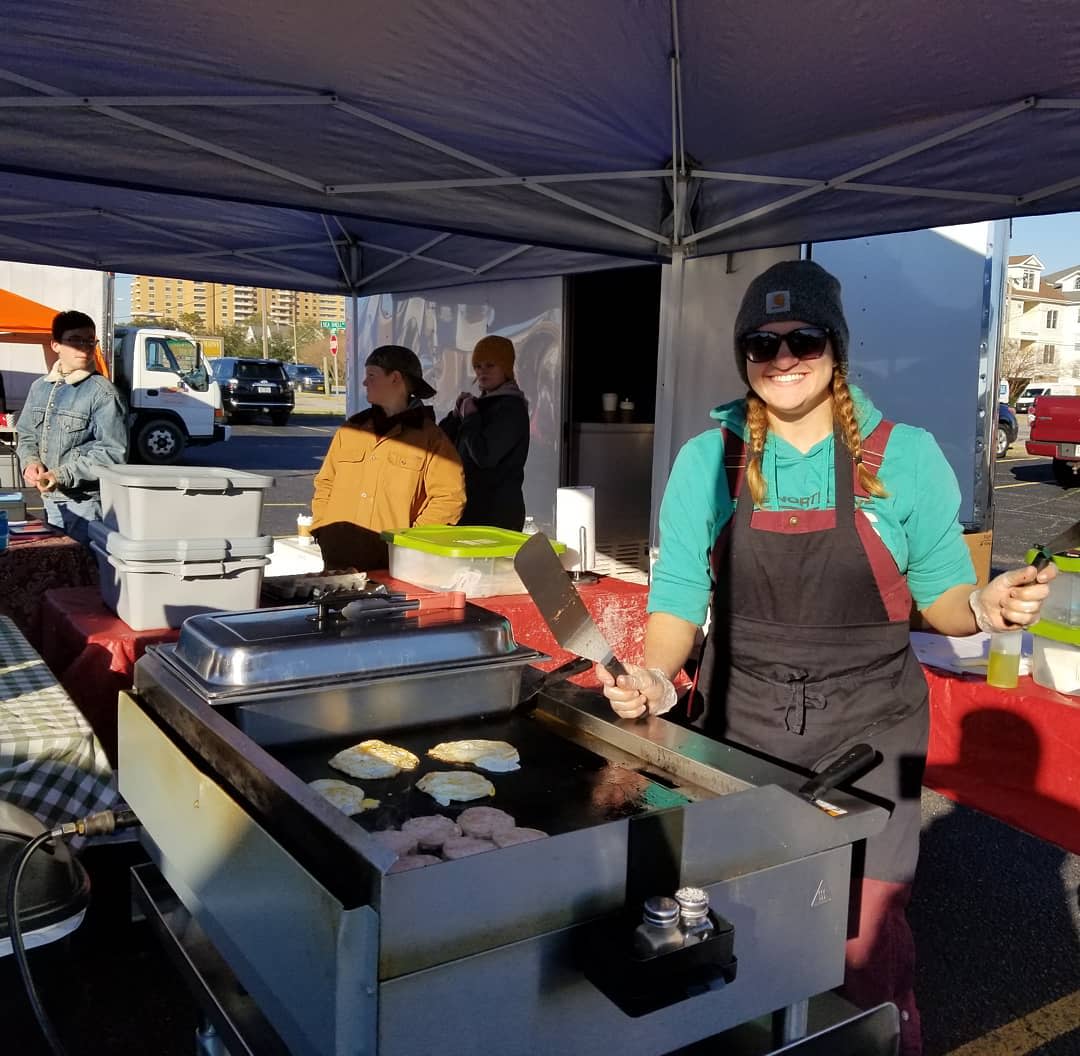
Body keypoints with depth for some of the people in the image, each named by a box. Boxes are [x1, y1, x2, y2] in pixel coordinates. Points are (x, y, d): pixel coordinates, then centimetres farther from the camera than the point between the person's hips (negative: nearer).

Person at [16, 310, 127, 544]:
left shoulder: (103, 393, -12)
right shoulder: (40, 387, 9)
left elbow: (113, 452, -18)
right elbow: (26, 435, 18)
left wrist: (61, 475, -22)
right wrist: (30, 462, -4)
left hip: (86, 501, -6)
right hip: (49, 499, 6)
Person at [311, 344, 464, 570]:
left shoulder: (430, 437, -1)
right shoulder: (351, 429, 16)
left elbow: (449, 498, -9)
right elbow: (326, 483, 20)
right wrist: (321, 528, 5)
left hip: (395, 558, -4)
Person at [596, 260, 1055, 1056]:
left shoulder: (905, 456, -5)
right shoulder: (708, 460, -2)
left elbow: (939, 591, 2)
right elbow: (679, 595, -1)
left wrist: (983, 607, -20)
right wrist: (658, 678, -19)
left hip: (867, 724, -1)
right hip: (740, 719, 2)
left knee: (863, 932, 2)